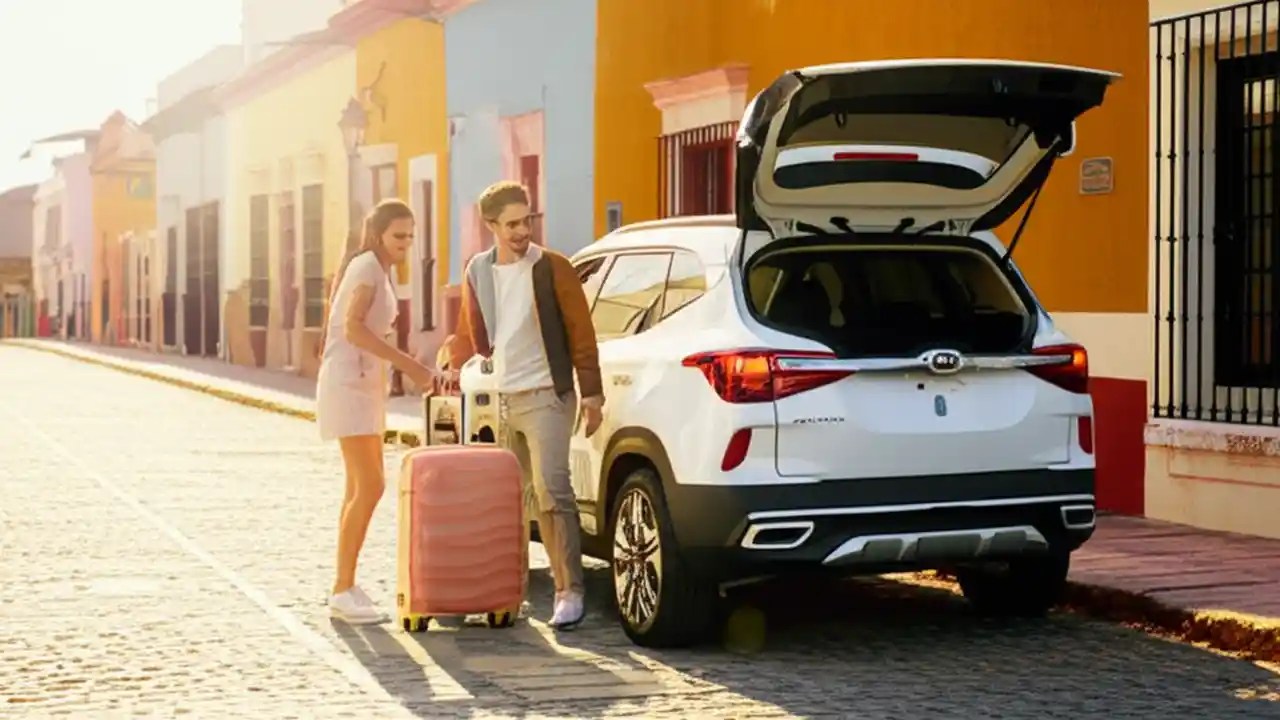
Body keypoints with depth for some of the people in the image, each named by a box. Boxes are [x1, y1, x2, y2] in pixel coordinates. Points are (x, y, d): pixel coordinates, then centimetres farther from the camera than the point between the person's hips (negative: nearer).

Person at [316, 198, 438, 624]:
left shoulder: (378, 270, 17)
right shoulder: (368, 266, -11)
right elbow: (354, 329, -22)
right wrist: (408, 365, -23)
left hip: (365, 385, 10)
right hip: (348, 384, -10)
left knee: (361, 489, 9)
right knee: (368, 487, -13)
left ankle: (346, 588, 12)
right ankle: (343, 591, -10)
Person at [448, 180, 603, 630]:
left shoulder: (551, 268, -5)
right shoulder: (478, 272, 9)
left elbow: (580, 332, -5)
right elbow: (470, 331, 23)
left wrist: (592, 393, -9)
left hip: (546, 396, -5)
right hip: (502, 399, 5)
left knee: (551, 491, -15)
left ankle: (570, 592, -14)